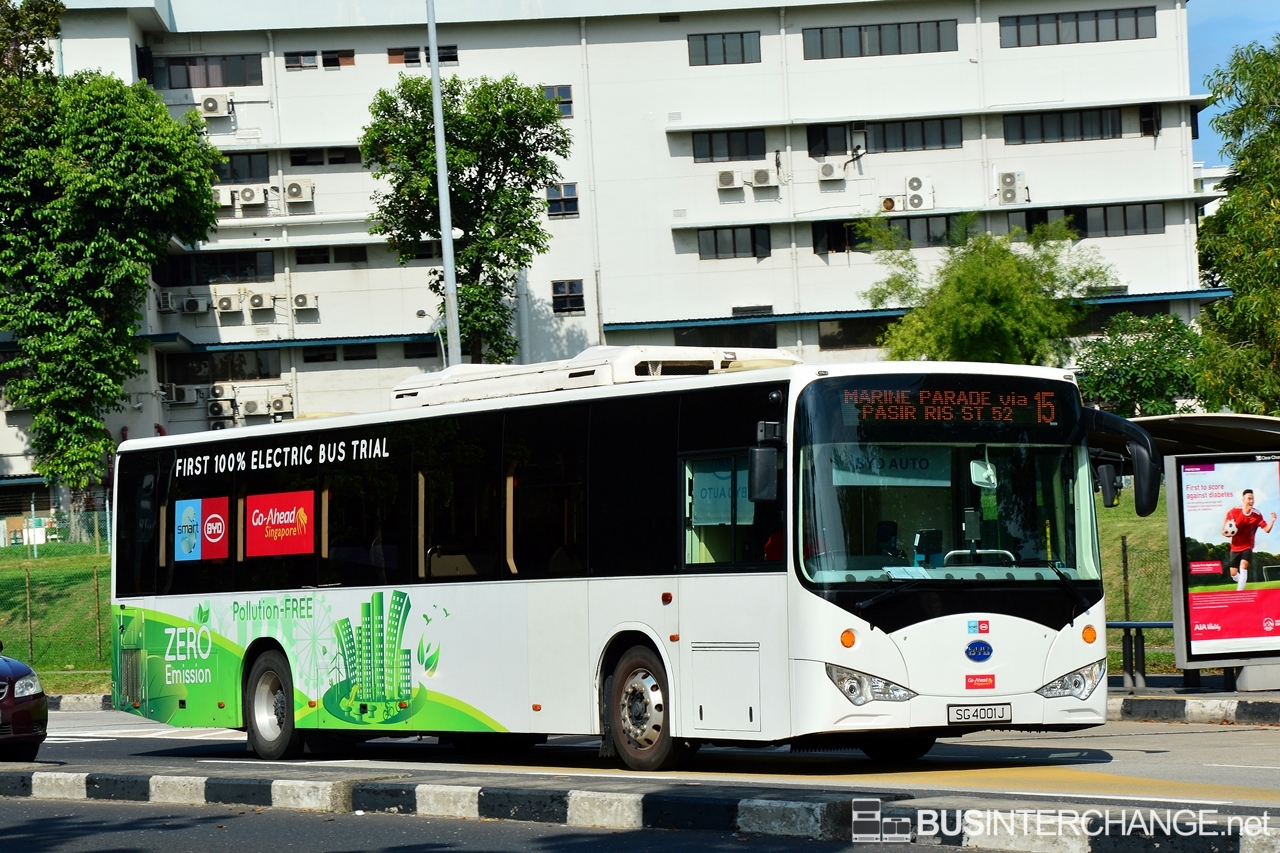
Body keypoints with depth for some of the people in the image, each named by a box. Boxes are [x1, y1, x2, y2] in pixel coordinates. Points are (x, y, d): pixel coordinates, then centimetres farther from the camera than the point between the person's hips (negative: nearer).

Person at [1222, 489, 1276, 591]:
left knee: (1243, 565, -28)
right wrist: (1224, 530, -3)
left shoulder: (1257, 515, -15)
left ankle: (1239, 591, -26)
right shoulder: (1235, 511, -13)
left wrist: (1272, 520, -35)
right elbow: (1226, 517, 10)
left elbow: (1267, 529, -17)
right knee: (1233, 573, 2)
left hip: (1247, 546, -2)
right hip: (1235, 547, 2)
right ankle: (1242, 584, 35)